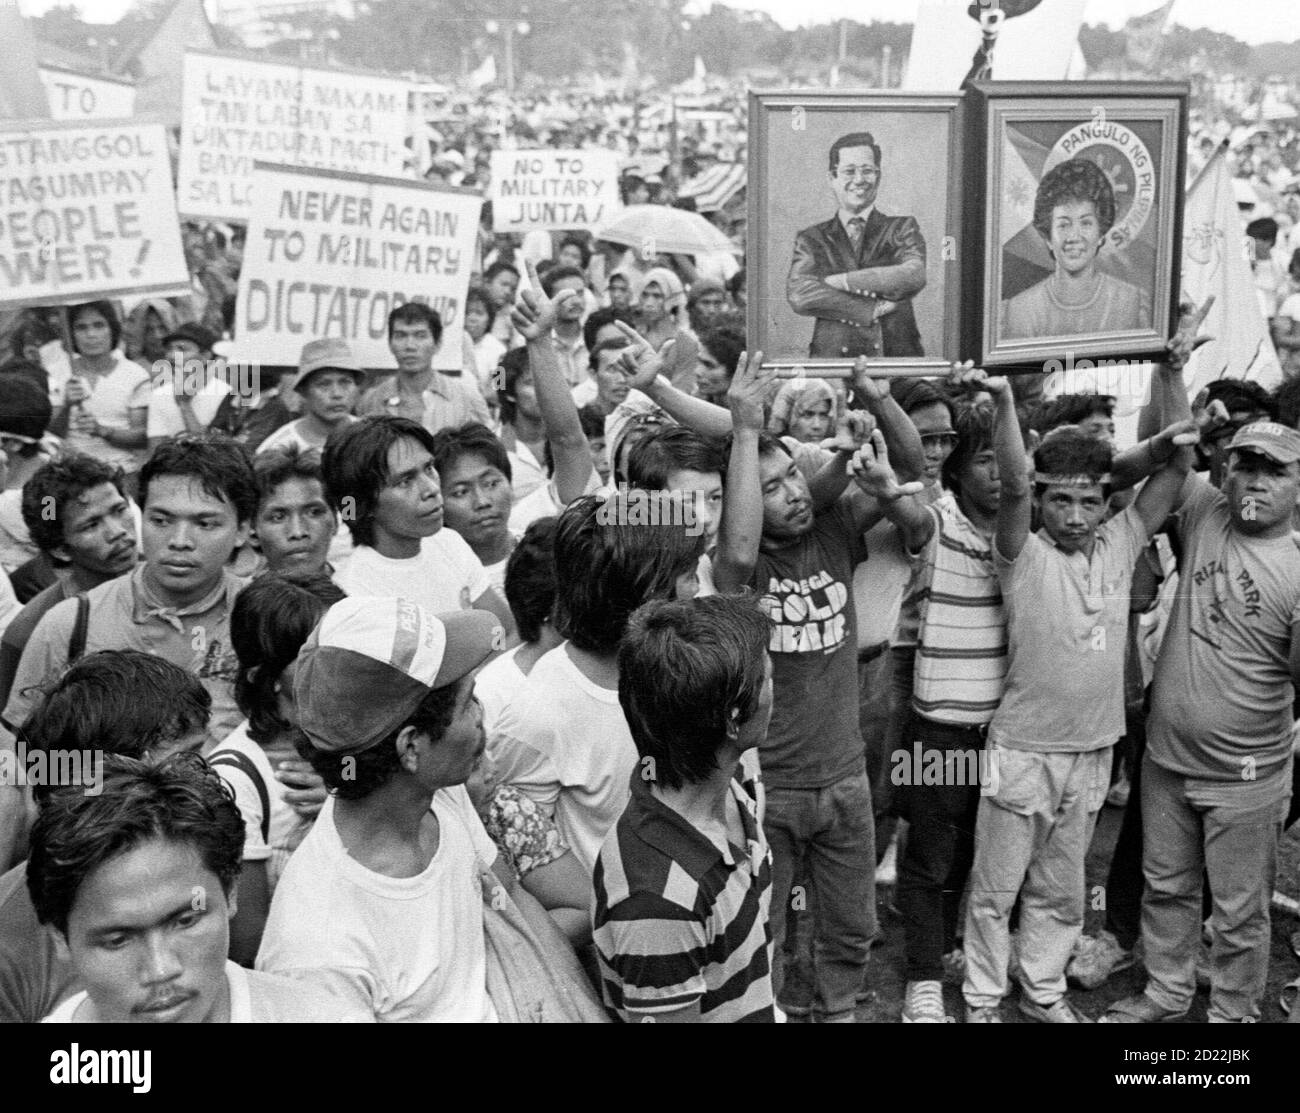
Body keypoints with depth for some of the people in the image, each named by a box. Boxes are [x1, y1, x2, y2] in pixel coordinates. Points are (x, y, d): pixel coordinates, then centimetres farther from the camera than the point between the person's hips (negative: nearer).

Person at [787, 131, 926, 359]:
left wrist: (841, 280, -6)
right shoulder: (811, 239, 12)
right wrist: (873, 309, -10)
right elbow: (798, 296, -5)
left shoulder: (902, 229, 13)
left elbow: (914, 277, -6)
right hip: (832, 359, 0)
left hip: (897, 357, 0)